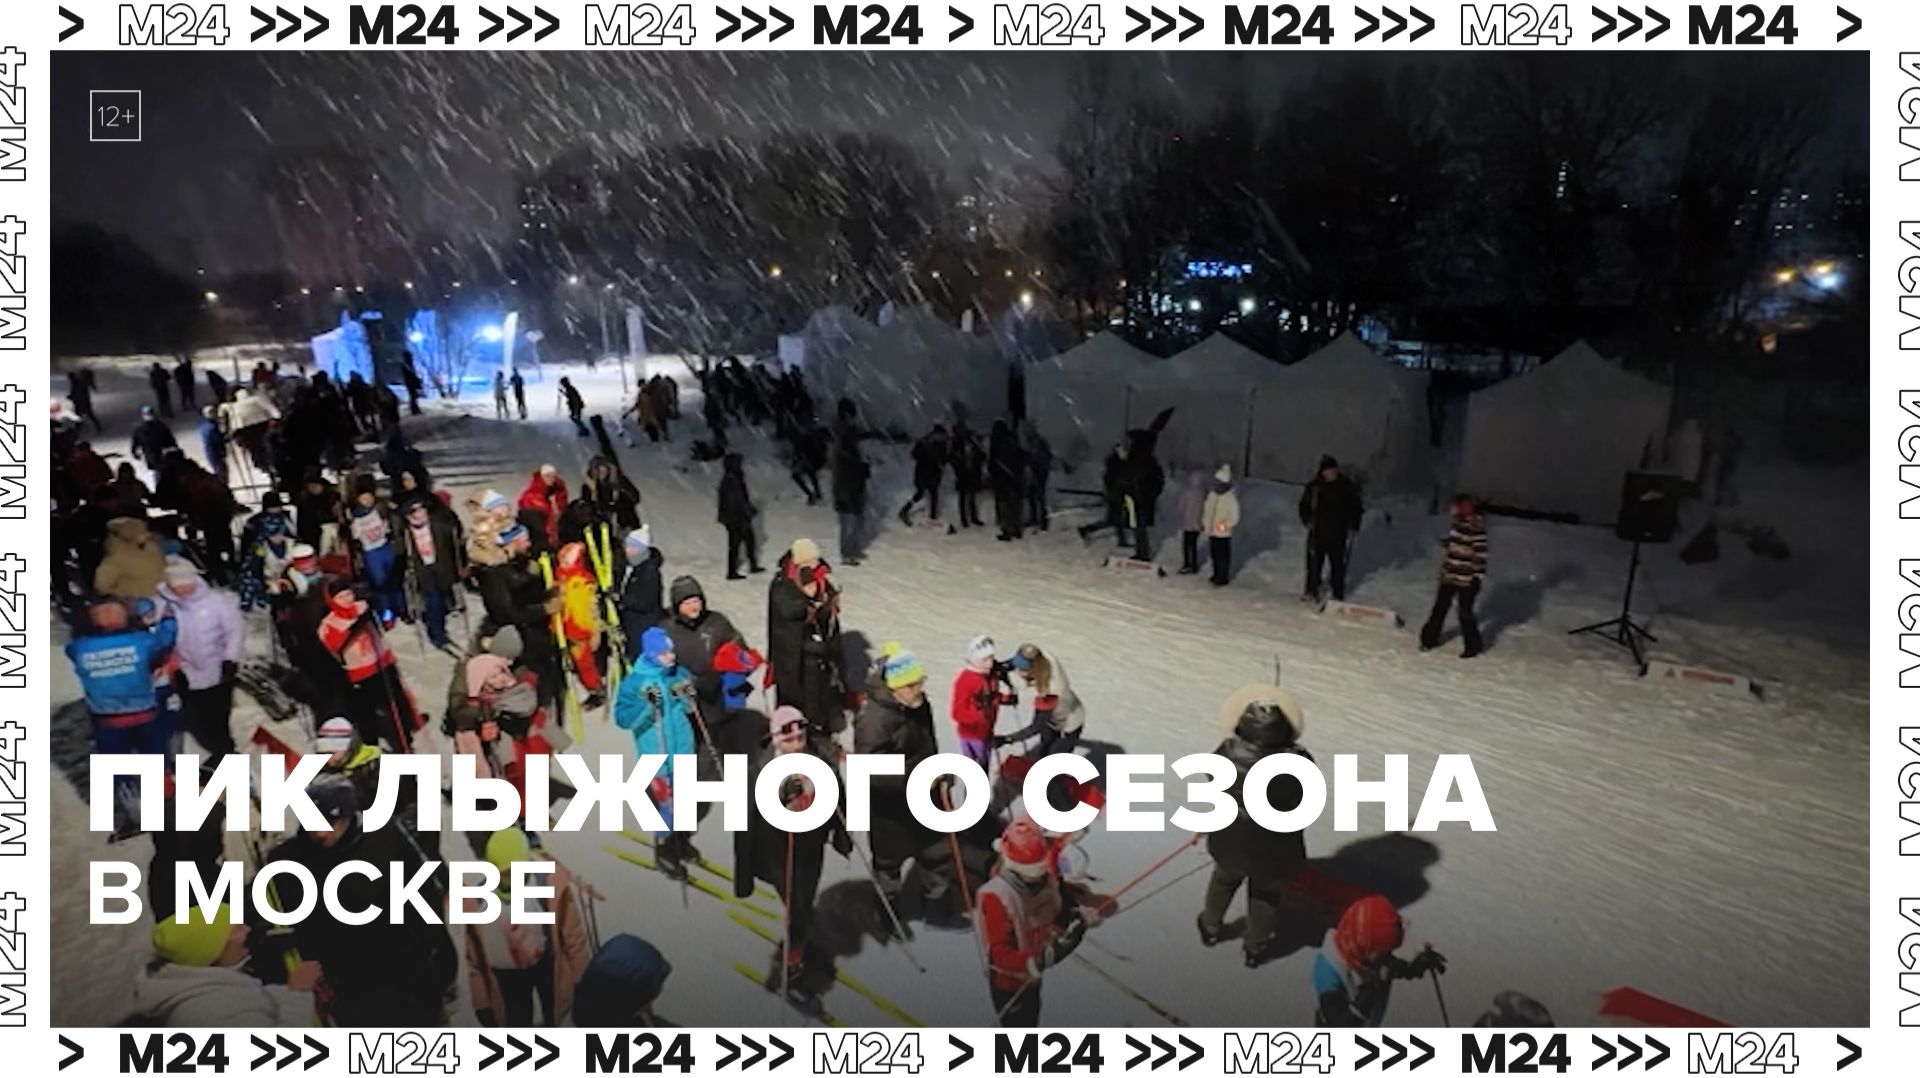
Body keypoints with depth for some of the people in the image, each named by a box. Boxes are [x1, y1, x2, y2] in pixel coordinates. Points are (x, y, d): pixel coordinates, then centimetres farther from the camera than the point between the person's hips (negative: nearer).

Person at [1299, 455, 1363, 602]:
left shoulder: (1347, 486, -2)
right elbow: (1304, 504, 14)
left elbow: (1356, 508, 5)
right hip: (1317, 532, 2)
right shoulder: (1314, 486, 0)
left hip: (1338, 534, -2)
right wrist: (1307, 521, 2)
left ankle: (1339, 595, 10)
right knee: (1314, 561, 5)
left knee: (1337, 564, 1)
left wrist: (1352, 528, -1)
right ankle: (1312, 591, 18)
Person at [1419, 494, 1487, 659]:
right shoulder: (1457, 524, 6)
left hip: (1466, 580, -8)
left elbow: (1480, 555, -20)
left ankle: (1472, 646, 18)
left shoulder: (1476, 529, -19)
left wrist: (1478, 578, -22)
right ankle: (1430, 638, 28)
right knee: (1439, 608, 15)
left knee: (1465, 612, 1)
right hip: (1448, 576, 8)